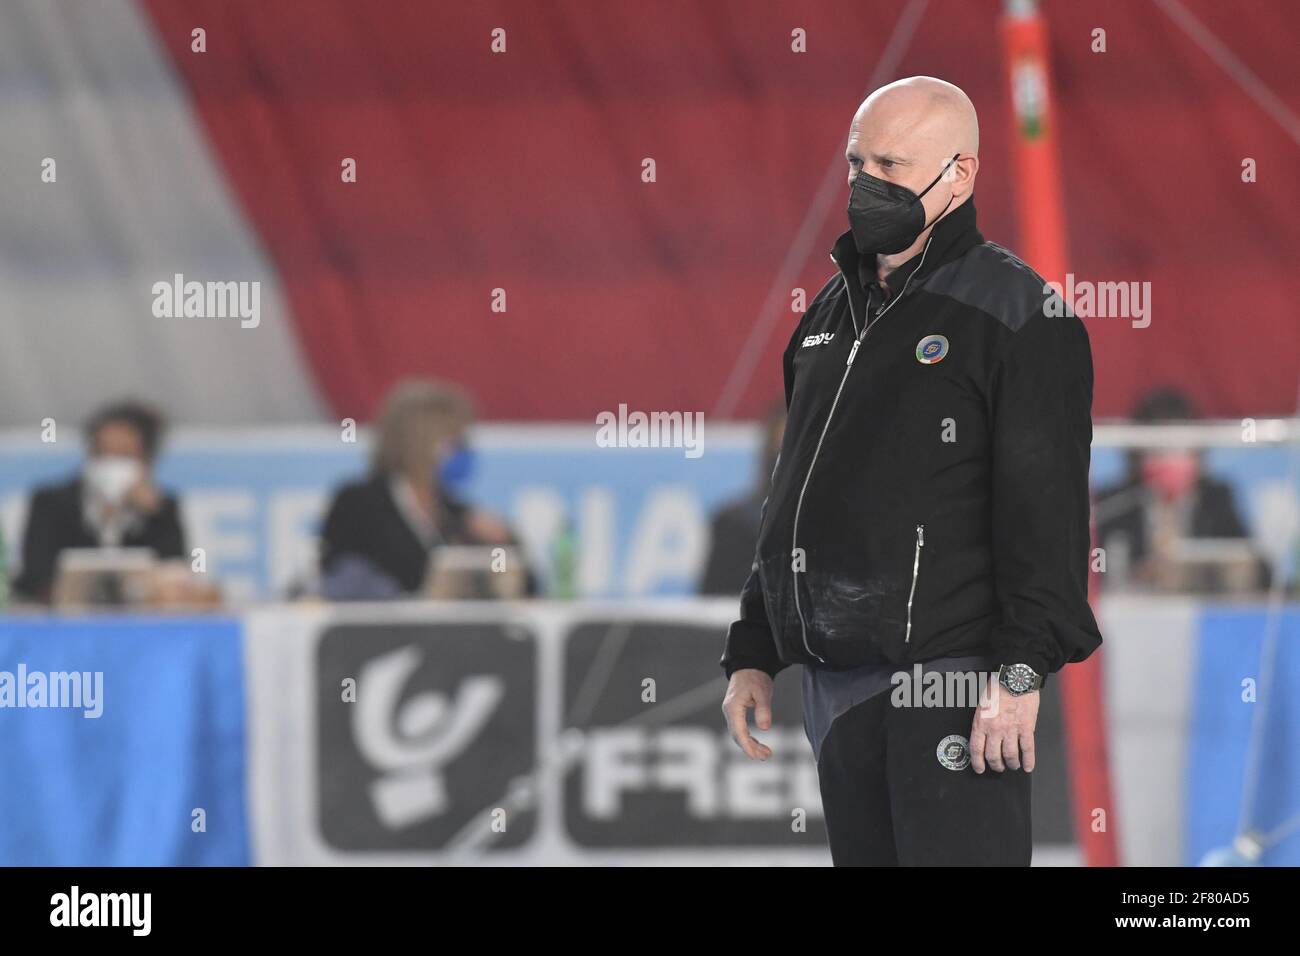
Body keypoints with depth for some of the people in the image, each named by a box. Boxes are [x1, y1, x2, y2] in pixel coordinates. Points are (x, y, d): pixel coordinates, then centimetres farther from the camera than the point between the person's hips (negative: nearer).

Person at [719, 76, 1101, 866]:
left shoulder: (1016, 312, -5)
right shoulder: (833, 312, 19)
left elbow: (1045, 506, -13)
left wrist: (1019, 671, -21)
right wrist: (753, 652, 20)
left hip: (953, 682, -8)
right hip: (836, 683, 8)